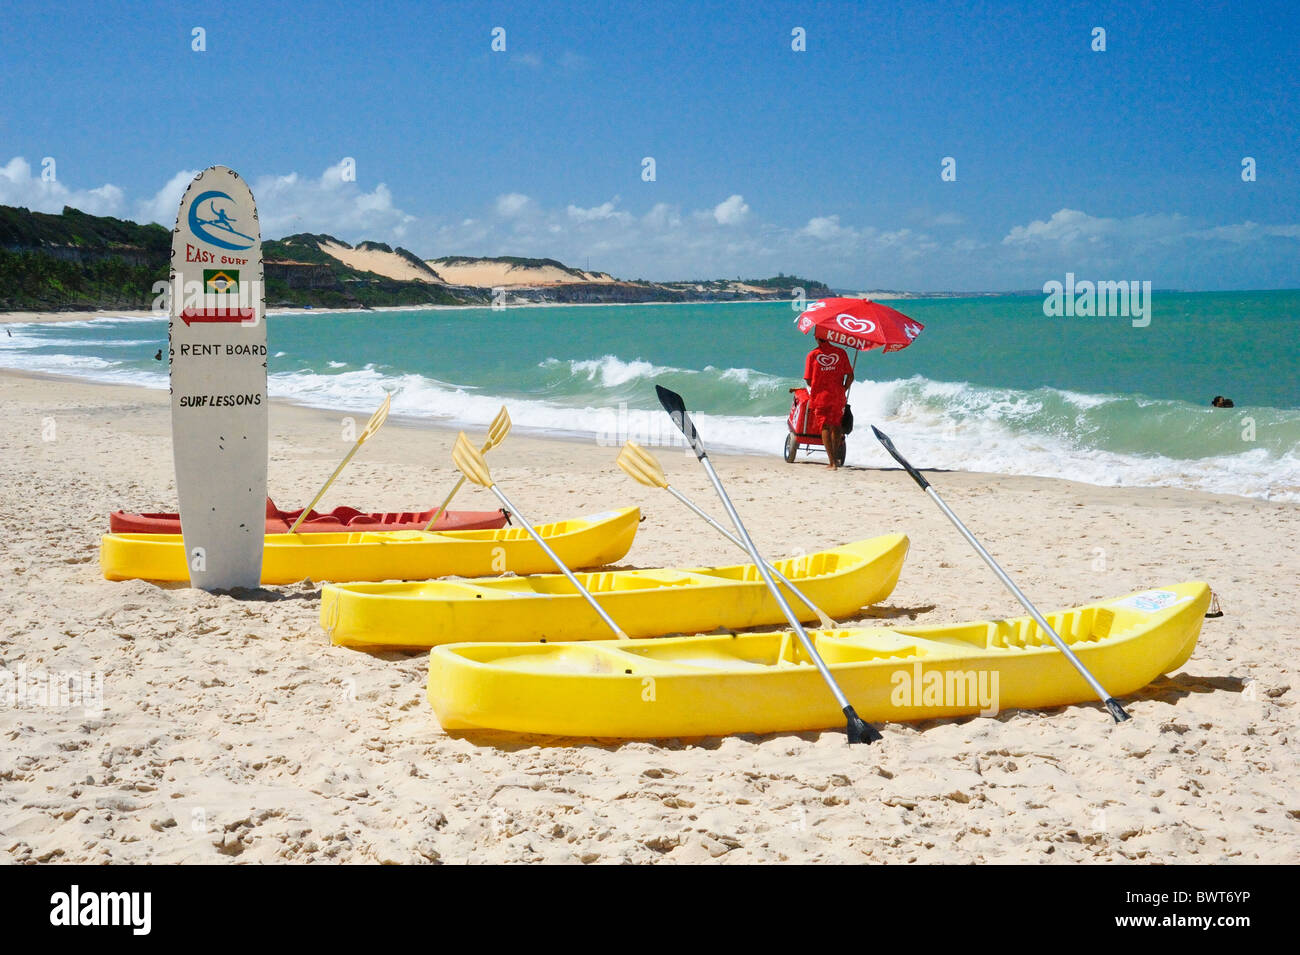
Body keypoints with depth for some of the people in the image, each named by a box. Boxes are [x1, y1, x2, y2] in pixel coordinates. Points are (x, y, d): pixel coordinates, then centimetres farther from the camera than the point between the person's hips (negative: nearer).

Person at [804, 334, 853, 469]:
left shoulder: (812, 355, -4)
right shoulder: (841, 353, -1)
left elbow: (808, 380, -3)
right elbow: (850, 376, -1)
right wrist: (843, 390, 13)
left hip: (820, 396, -2)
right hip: (838, 397, 2)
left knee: (825, 426, 2)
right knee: (836, 425, 18)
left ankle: (832, 462, -8)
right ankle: (835, 457, 26)